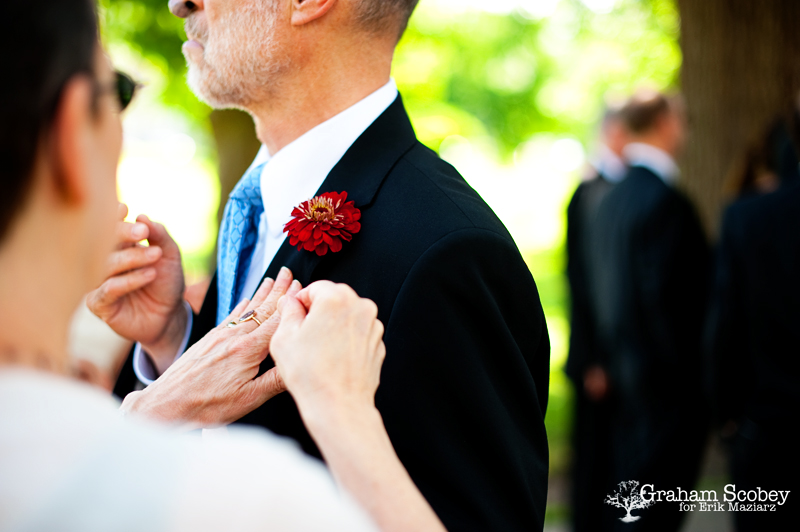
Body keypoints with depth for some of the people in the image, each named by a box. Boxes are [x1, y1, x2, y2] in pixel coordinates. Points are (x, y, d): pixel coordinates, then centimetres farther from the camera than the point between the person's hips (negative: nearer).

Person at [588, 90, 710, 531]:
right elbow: (665, 294, -21)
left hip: (627, 367, 9)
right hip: (669, 379, -9)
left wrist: (614, 359, 17)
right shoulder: (664, 200, -17)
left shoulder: (613, 198, 10)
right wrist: (691, 371, -14)